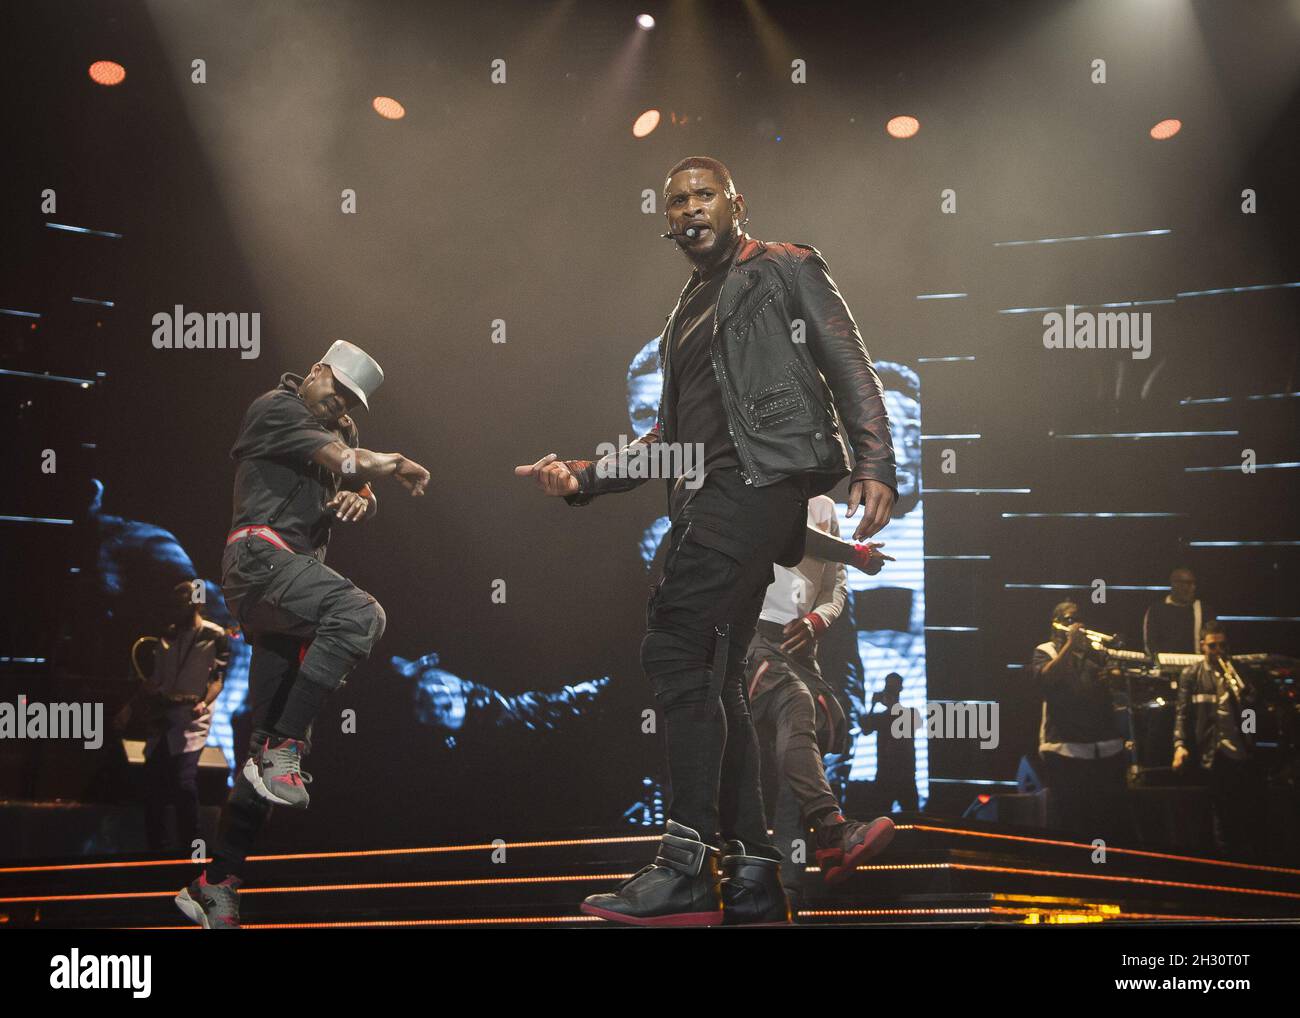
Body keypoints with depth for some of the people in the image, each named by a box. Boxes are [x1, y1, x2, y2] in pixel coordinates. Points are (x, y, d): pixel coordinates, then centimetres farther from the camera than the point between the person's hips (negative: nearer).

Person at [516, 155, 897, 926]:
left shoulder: (786, 270, 8)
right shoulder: (689, 317, 29)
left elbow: (851, 371, -2)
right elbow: (670, 437, 29)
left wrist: (874, 467, -17)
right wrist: (583, 478, 16)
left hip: (766, 472, -8)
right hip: (711, 498, 8)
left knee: (674, 647, -19)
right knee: (713, 679, 2)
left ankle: (688, 866, -22)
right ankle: (752, 875, 4)